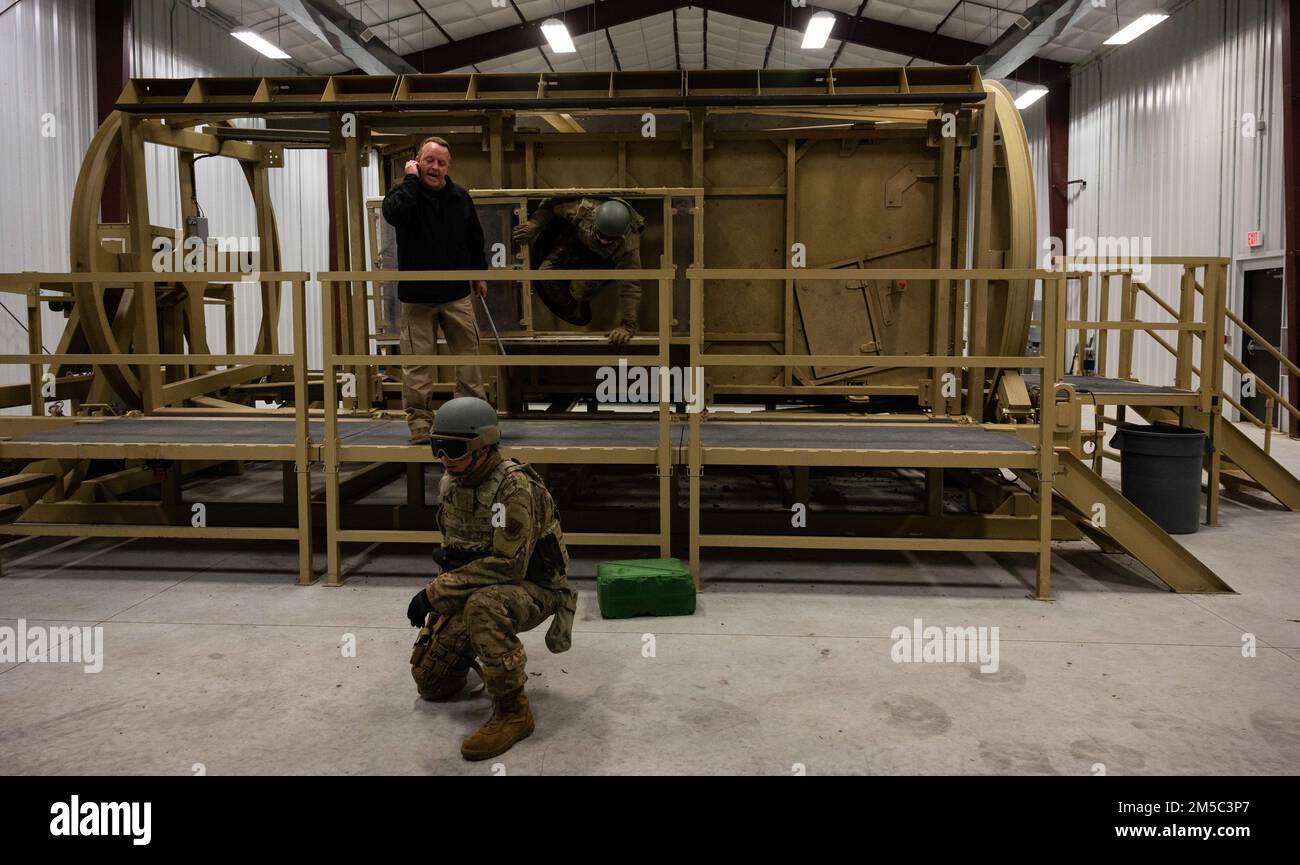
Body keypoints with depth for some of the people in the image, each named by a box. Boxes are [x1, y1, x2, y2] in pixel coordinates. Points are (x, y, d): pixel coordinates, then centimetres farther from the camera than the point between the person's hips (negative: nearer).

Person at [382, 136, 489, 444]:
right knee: (417, 361, -1)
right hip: (416, 296, -3)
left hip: (457, 294, 3)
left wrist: (479, 273, 19)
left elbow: (475, 239, 18)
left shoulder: (460, 197, 6)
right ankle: (419, 419, 8)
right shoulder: (405, 193, -4)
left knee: (468, 355, 7)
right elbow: (394, 213, -30)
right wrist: (411, 178, -19)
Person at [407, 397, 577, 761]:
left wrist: (436, 592, -27)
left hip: (532, 587, -8)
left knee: (484, 605, -41)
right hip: (477, 589, 8)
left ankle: (513, 711, -25)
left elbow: (509, 565, -31)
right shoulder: (450, 483, 1)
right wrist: (438, 594, 3)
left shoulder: (514, 487, -26)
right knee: (430, 682, 6)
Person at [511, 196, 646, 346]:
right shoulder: (583, 210, -39)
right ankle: (574, 316, 12)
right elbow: (552, 203, -21)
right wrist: (534, 224, -32)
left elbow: (630, 287, -43)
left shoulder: (629, 246, -44)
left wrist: (627, 325, -46)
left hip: (606, 259, -2)